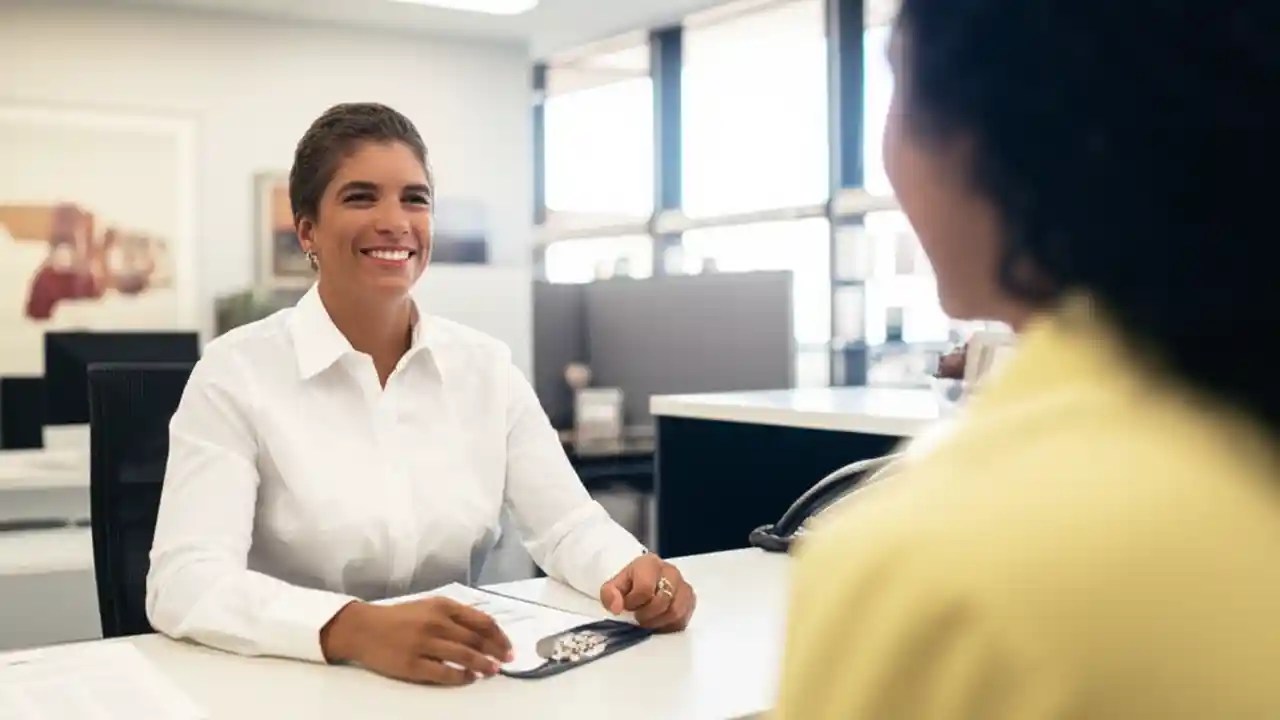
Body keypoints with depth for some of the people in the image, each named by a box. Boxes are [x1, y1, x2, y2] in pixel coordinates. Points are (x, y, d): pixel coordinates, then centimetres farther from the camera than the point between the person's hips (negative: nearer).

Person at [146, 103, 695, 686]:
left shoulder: (486, 366, 5)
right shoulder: (236, 373, -8)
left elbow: (568, 524, 2)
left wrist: (634, 569, -20)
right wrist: (356, 628, -36)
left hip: (463, 683, 4)